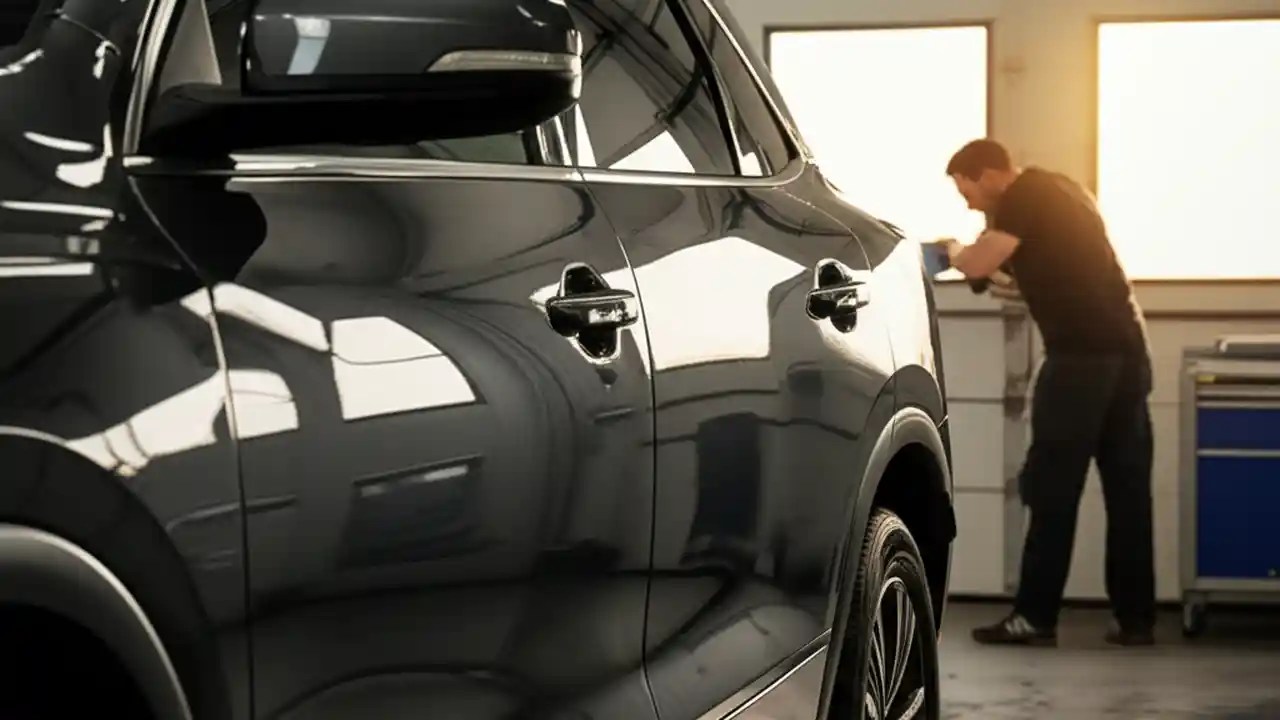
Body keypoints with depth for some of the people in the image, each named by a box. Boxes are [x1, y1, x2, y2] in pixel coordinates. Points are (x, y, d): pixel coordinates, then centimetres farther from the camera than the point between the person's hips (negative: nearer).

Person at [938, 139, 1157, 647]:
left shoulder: (1022, 198, -5)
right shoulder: (1058, 189, 22)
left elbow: (977, 265, -15)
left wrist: (953, 250, 5)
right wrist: (1015, 269, 26)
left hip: (1082, 355, -9)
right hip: (1126, 348, 9)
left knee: (1053, 490, -3)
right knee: (1128, 489, 8)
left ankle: (1035, 618, -2)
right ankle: (1135, 619, 10)